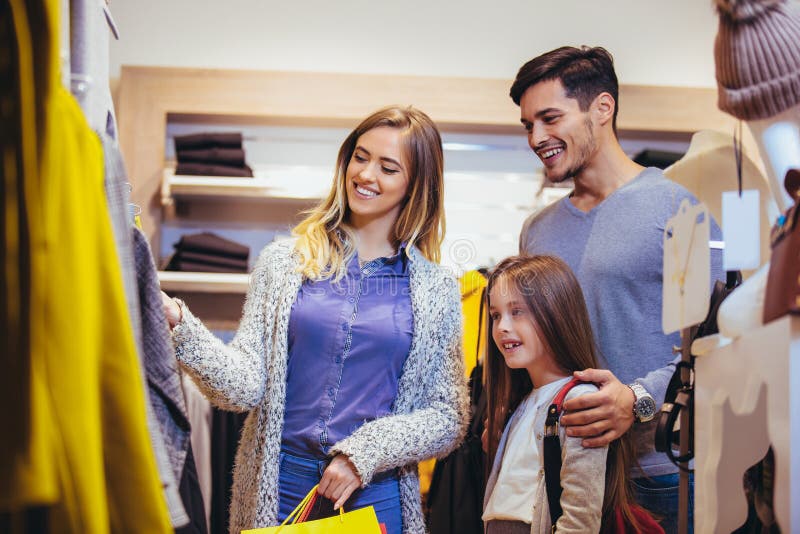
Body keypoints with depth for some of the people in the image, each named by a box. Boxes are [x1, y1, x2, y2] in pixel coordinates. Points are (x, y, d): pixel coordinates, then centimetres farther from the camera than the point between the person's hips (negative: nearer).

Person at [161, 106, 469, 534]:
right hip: (279, 487, 0)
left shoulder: (436, 290, 1)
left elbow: (449, 418, 1)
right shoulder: (285, 262, 1)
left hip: (376, 494, 0)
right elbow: (246, 385, -6)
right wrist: (180, 325, -20)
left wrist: (366, 454, -12)